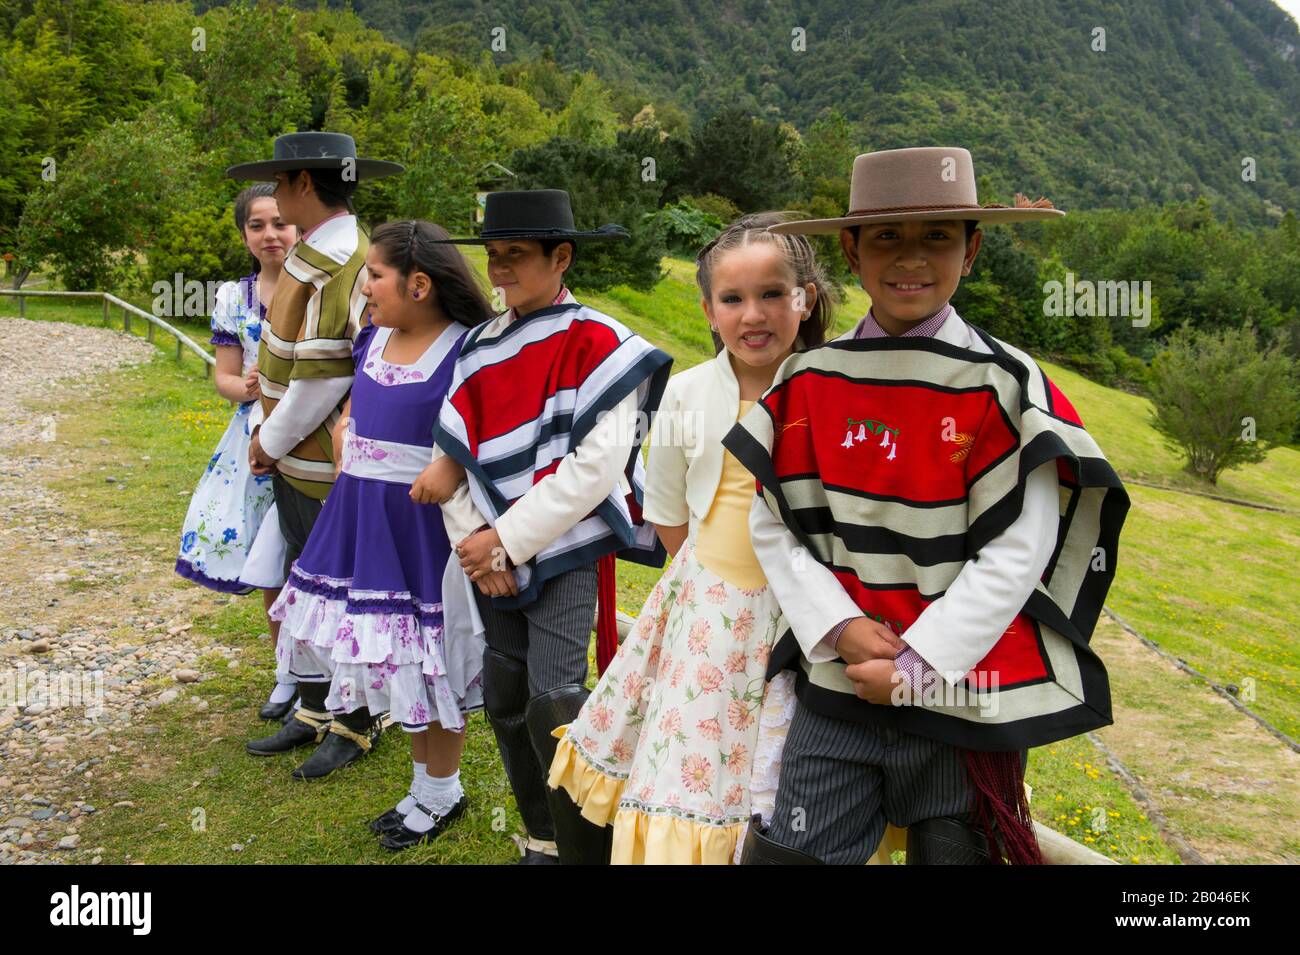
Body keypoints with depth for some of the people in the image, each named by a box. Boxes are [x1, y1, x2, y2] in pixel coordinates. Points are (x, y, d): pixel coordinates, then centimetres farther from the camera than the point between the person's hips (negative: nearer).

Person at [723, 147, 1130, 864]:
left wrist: (916, 669, -12)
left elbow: (1015, 556, -11)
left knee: (951, 850, 14)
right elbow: (773, 526, 1)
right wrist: (842, 626, -11)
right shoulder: (808, 382, 0)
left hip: (965, 699, -2)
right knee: (785, 852, 6)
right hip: (837, 693, 2)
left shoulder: (1007, 389, -9)